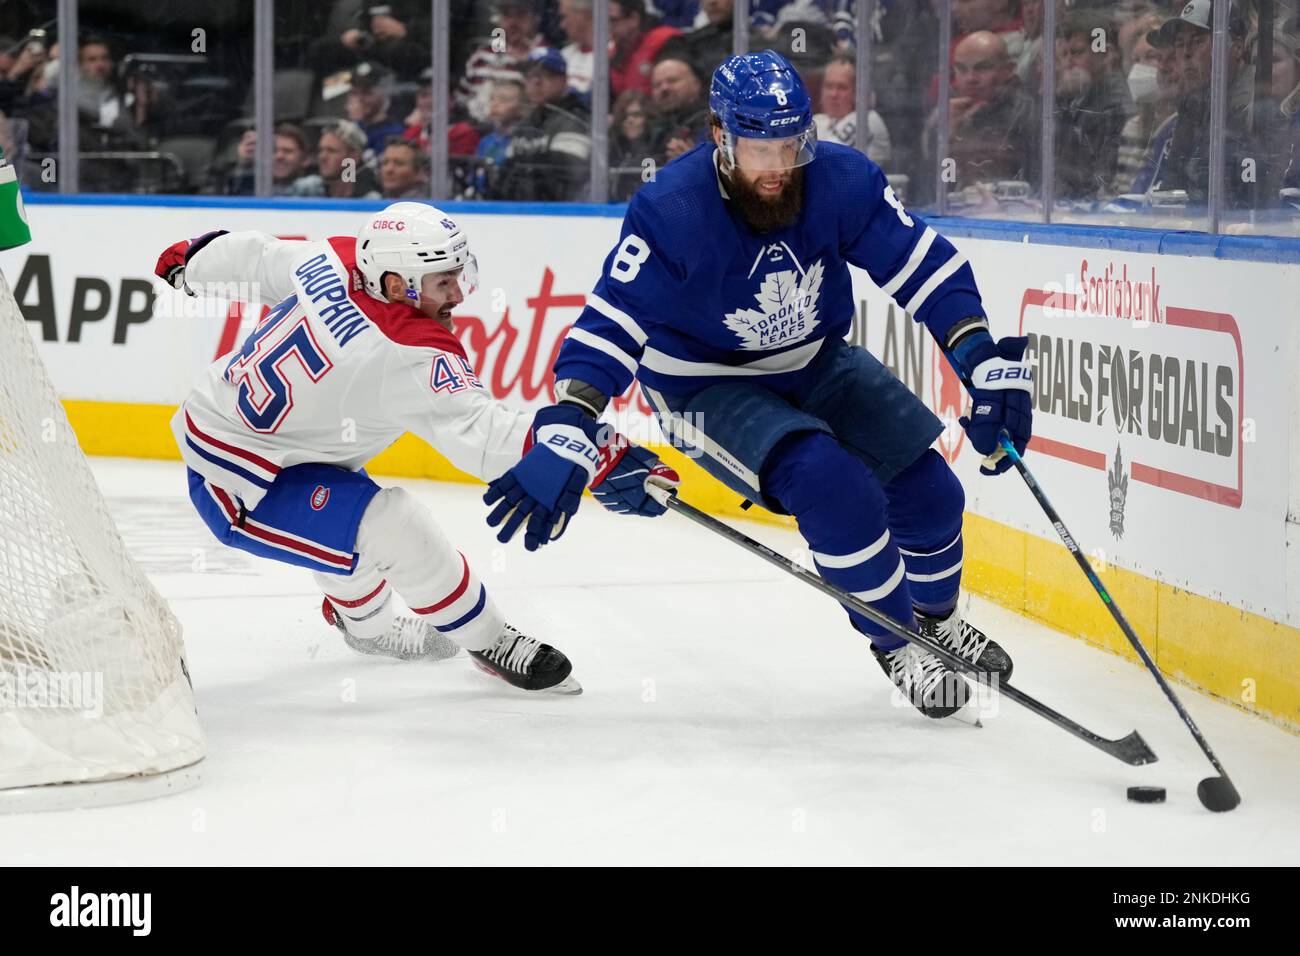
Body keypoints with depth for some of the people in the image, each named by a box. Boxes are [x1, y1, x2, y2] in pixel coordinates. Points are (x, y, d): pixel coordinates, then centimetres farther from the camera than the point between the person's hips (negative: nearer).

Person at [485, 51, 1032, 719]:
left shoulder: (841, 180, -21)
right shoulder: (669, 211, -30)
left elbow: (926, 266, -15)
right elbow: (610, 327, -31)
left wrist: (985, 362, -26)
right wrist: (564, 437, -42)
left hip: (816, 364, 5)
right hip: (709, 386, -5)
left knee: (929, 490, 1)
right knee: (832, 484, -27)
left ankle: (937, 619, 35)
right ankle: (897, 646, -3)